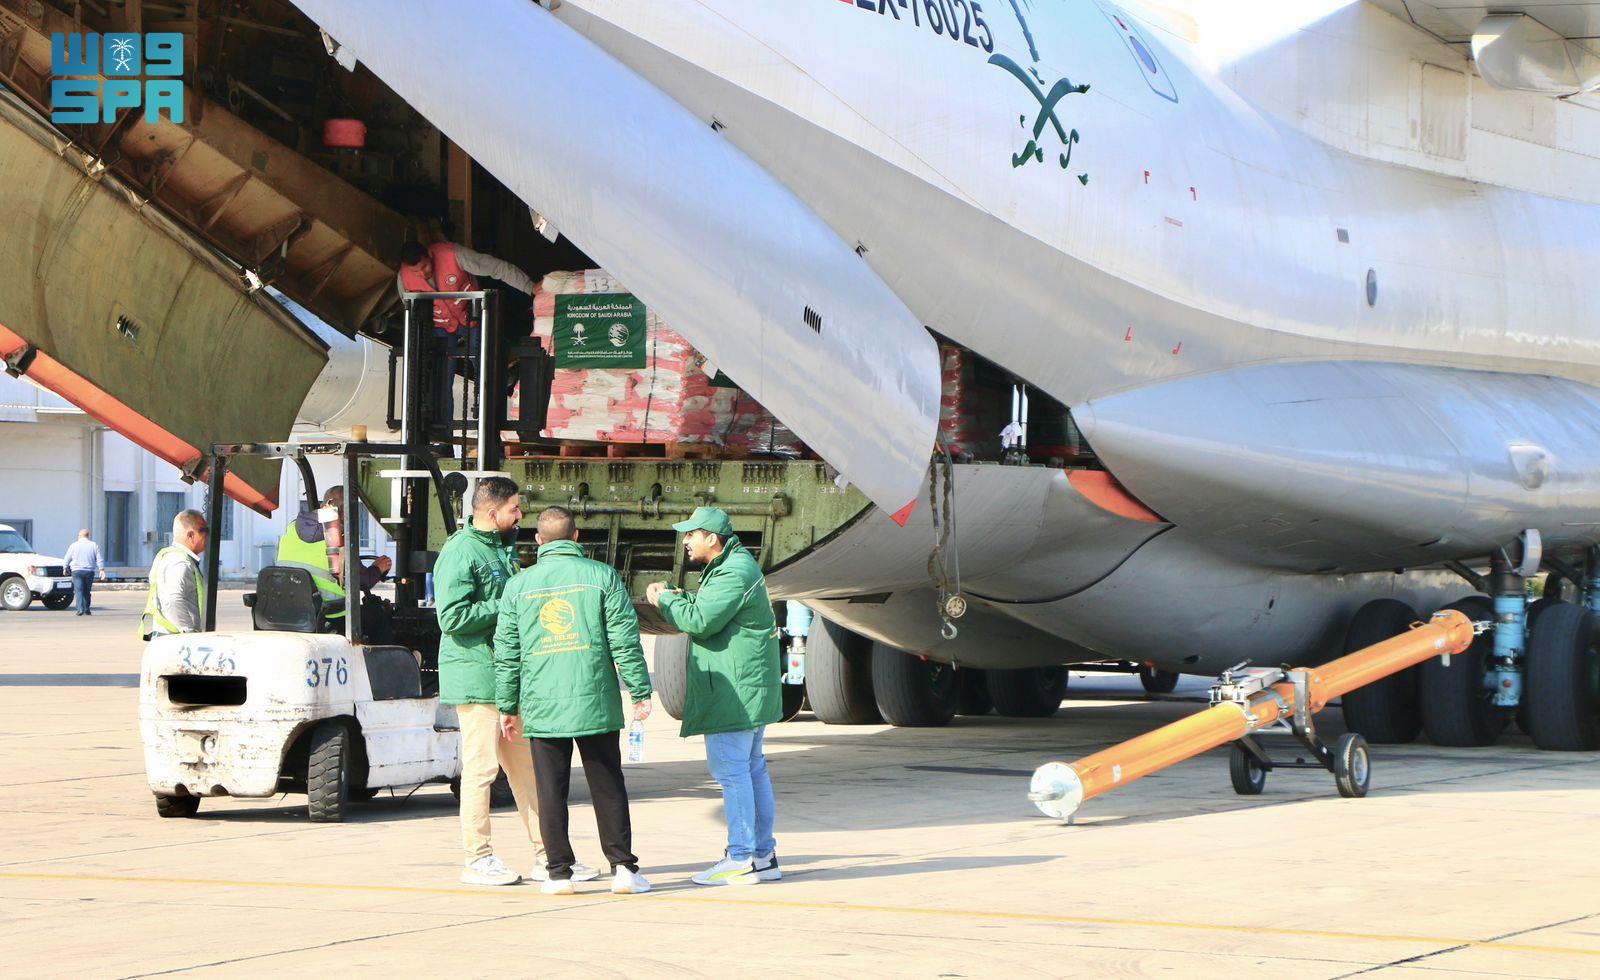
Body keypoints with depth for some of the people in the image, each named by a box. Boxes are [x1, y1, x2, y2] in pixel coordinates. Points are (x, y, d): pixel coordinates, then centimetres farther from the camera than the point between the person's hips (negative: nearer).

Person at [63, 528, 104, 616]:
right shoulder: (94, 545, 7)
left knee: (79, 591, -7)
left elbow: (67, 559, 9)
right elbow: (100, 560, 2)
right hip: (90, 572, 3)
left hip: (77, 570, -2)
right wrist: (102, 571, 1)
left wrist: (65, 568, 24)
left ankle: (80, 609, -22)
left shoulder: (74, 545, 3)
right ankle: (87, 610, 14)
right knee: (87, 592, 12)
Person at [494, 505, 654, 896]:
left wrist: (508, 706, 14)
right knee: (608, 788, 7)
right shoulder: (602, 577, 0)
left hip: (542, 706, 1)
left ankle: (559, 871, 5)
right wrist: (640, 692, 3)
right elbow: (625, 640, -3)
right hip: (595, 703, -1)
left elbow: (506, 652, 7)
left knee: (551, 791, 5)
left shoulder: (518, 586, 5)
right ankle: (623, 867, 5)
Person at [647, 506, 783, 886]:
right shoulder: (735, 566, 17)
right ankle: (763, 854, 19)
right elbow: (709, 613, 21)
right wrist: (675, 598, 6)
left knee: (731, 770, -8)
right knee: (752, 768, 14)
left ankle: (741, 859, -7)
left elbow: (700, 621, -23)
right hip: (750, 690, 11)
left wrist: (665, 600, -8)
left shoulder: (734, 574, -18)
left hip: (733, 692, -11)